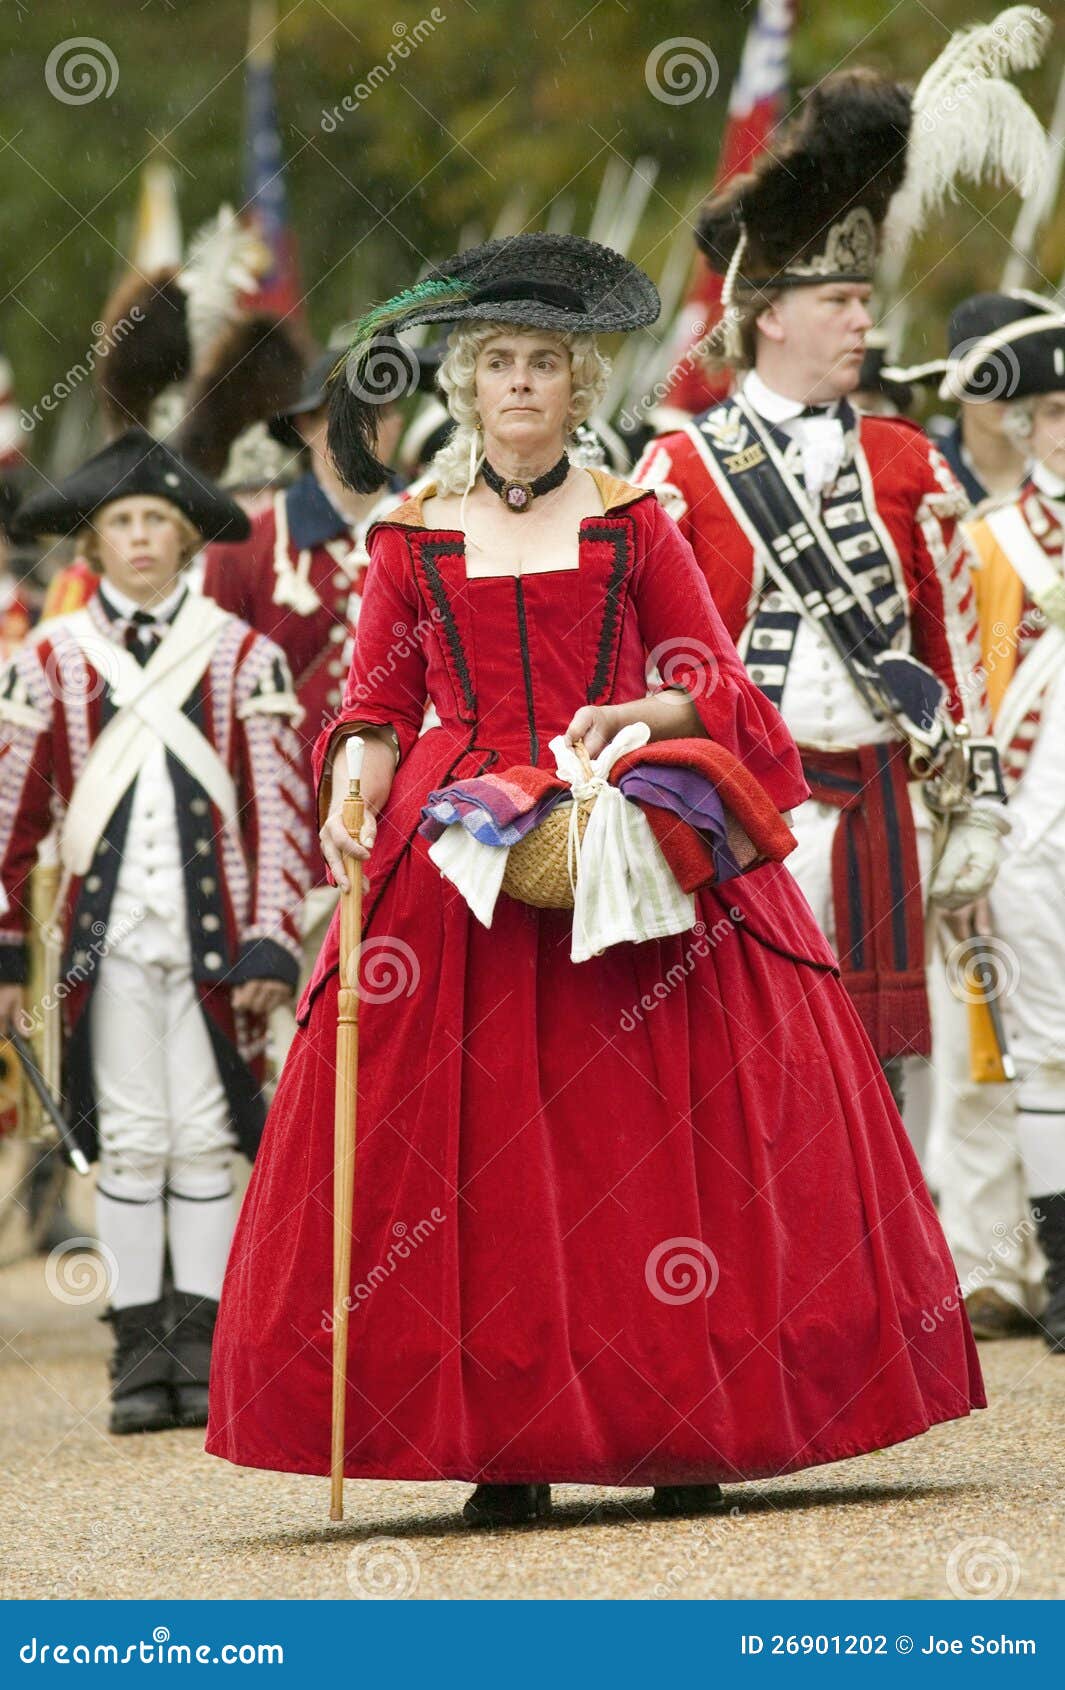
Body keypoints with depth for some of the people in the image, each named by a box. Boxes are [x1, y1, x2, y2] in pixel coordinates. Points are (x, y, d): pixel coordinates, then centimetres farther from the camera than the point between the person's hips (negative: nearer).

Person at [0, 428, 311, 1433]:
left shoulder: (239, 654, 5)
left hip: (213, 935, 0)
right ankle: (140, 1353, 4)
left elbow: (278, 808, 2)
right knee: (129, 1143, 0)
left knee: (204, 1140, 1)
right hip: (109, 937, 0)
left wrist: (271, 940, -6)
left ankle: (200, 1351, 6)